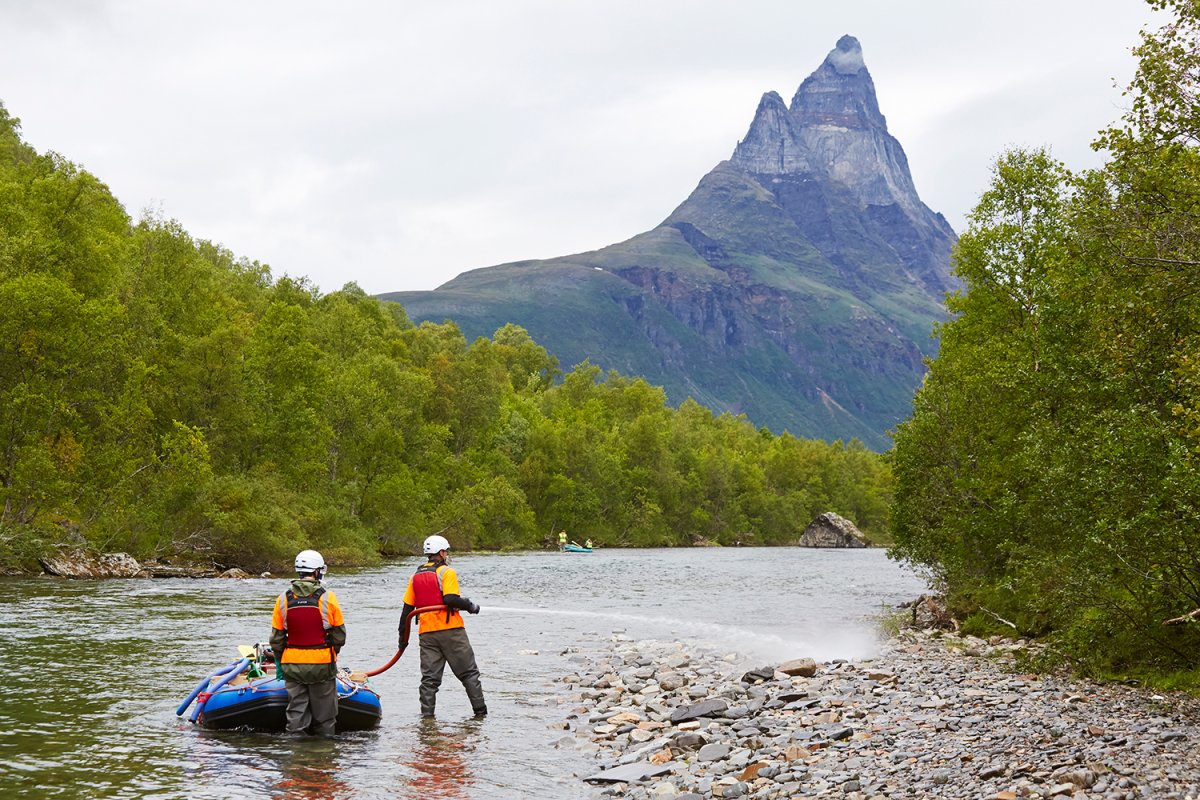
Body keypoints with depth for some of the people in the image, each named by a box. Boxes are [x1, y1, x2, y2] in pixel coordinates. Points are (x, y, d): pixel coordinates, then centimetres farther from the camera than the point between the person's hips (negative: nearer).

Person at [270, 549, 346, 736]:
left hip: (292, 664, 2)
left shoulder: (283, 599, -2)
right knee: (324, 713, 10)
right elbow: (339, 634, -2)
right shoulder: (327, 598, -9)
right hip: (322, 664, -2)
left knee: (296, 709, 9)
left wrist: (281, 661, 16)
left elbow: (276, 637, 2)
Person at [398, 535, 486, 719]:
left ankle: (426, 715, 2)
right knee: (469, 673, 5)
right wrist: (470, 606, -4)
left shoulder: (415, 576, 12)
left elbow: (407, 608, 11)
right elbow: (450, 599, -19)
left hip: (426, 633, 5)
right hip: (451, 630, -5)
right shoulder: (447, 572, -6)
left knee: (429, 677, 8)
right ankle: (480, 711, 5)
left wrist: (403, 636, 16)